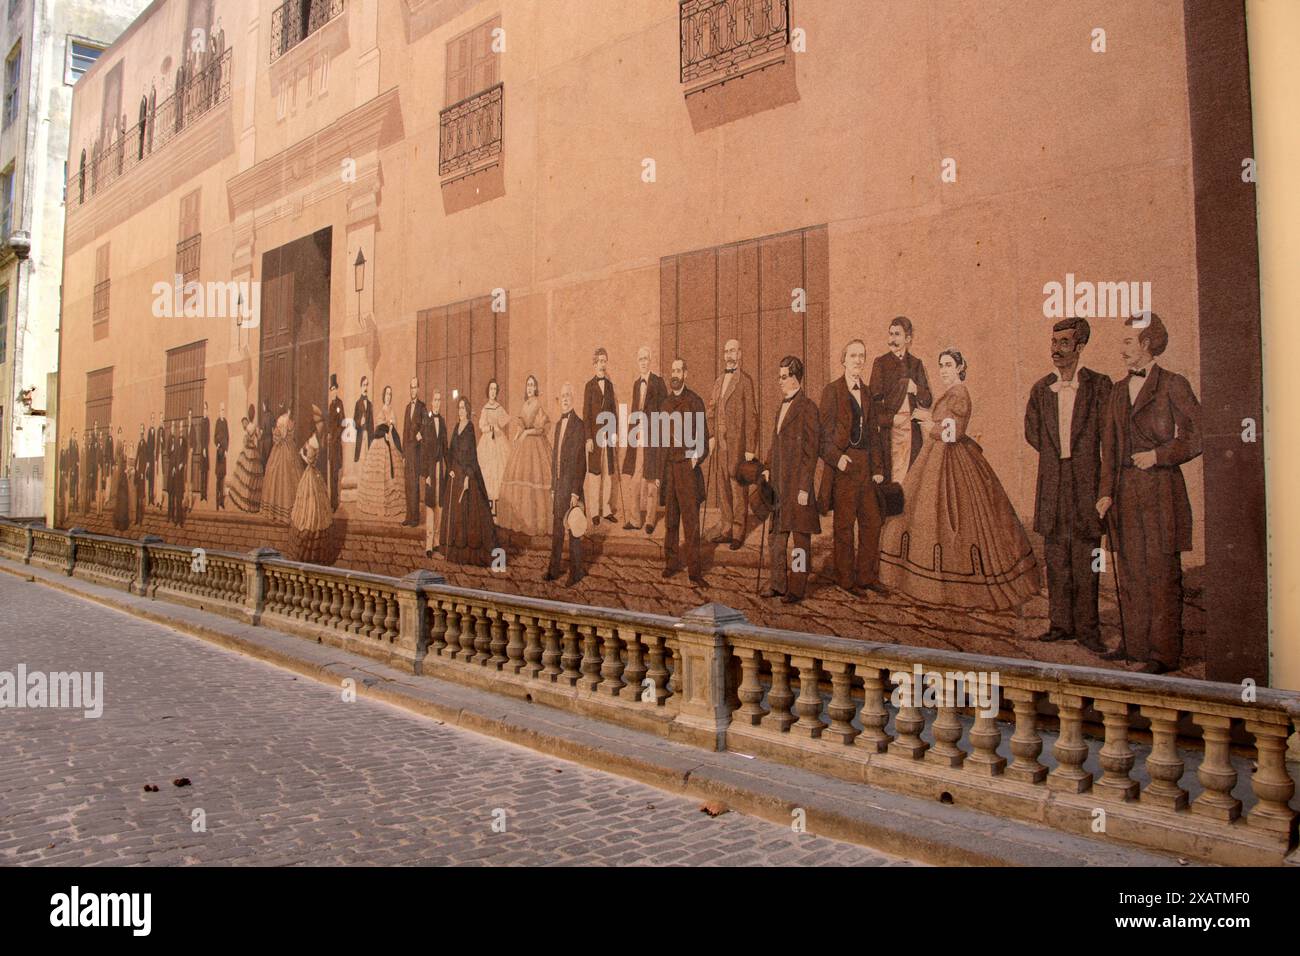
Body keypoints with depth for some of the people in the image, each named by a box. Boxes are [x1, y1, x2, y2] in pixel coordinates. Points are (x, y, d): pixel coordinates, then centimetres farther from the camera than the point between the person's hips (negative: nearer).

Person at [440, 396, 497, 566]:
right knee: (454, 509, 8)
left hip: (467, 473, -7)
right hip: (455, 474, 7)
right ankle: (456, 550, 15)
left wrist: (467, 477, -18)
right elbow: (451, 451, 13)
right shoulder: (456, 427, 12)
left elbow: (472, 454, -13)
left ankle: (470, 551, 1)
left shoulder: (470, 428, -9)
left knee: (467, 509, -4)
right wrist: (450, 469, -2)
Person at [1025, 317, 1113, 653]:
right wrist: (1057, 454, 7)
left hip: (1086, 482, -4)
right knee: (1055, 559, 8)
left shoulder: (1098, 384, -2)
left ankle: (1086, 628, 7)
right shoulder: (1041, 388, 10)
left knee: (1085, 560, -1)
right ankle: (1061, 623, 17)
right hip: (1051, 484, 4)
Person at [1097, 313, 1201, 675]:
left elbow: (1198, 435, -6)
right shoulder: (1119, 390, 14)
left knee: (1162, 573, -2)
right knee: (1130, 571, 10)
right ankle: (1134, 642, 19)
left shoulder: (1173, 385, -4)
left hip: (1160, 491, -6)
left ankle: (1164, 652, 4)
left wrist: (1158, 455, -12)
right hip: (1125, 492, 6)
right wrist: (1106, 492, 7)